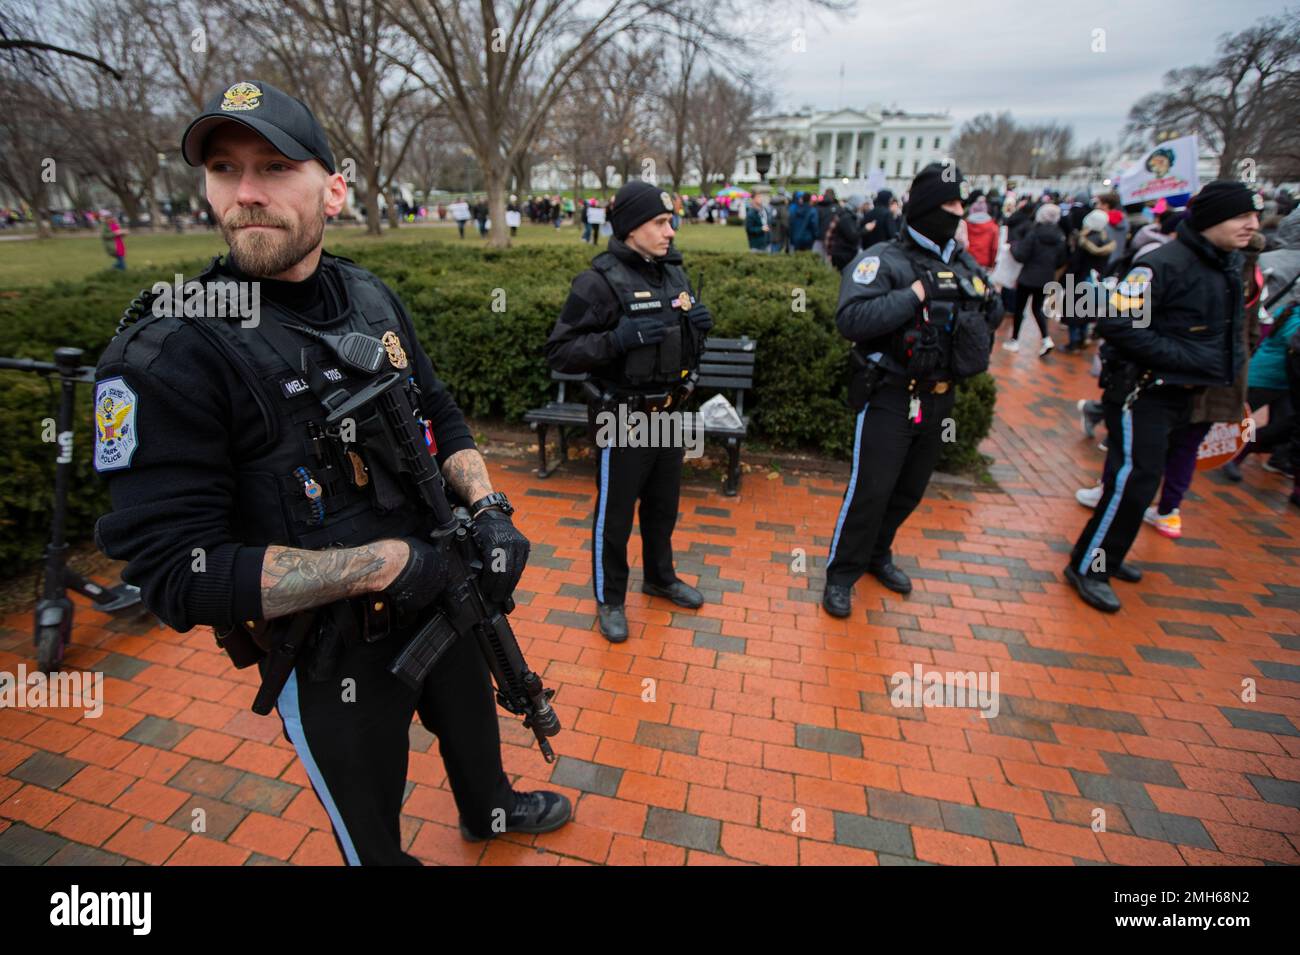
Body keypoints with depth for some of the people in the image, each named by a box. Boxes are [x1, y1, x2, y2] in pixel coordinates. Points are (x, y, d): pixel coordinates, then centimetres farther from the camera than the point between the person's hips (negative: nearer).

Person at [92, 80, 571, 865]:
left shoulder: (373, 300, -3)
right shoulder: (168, 354, -22)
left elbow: (443, 417, 5)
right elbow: (174, 570, -24)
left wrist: (488, 508, -13)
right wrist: (389, 561, -29)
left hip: (444, 599, 6)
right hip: (331, 661, -5)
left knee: (473, 723, 34)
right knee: (372, 830, 22)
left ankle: (490, 810, 66)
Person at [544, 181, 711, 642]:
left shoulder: (675, 271, 6)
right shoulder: (599, 281, -16)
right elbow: (560, 353, -18)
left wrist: (698, 324, -4)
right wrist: (618, 338, -30)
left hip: (671, 414, 7)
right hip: (624, 421, -6)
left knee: (664, 506, 22)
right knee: (614, 515, 9)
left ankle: (660, 577, 46)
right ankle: (609, 599, 31)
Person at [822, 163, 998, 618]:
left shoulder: (965, 265, 10)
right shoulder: (884, 260, -12)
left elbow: (990, 315, 24)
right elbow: (851, 318, -29)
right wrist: (916, 294, -26)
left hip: (938, 399, 7)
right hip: (890, 397, -7)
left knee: (910, 491, 17)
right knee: (869, 491, -3)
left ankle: (877, 554, 39)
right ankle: (842, 573, 15)